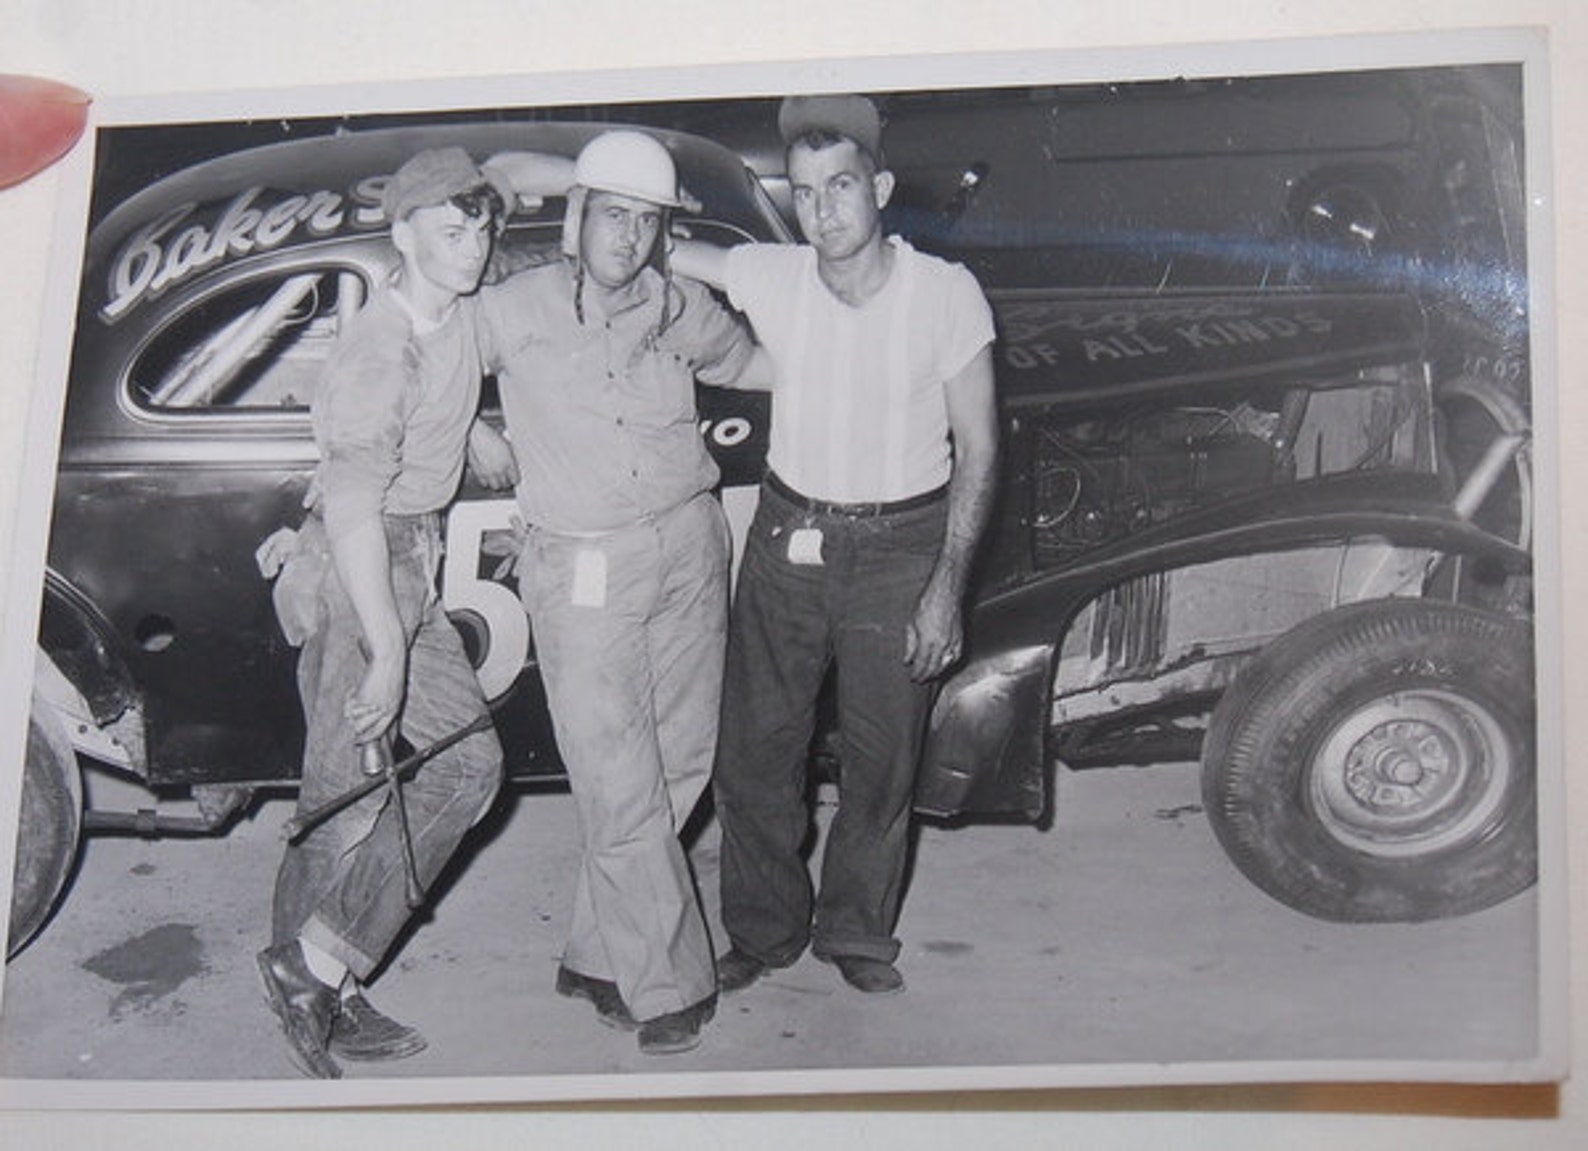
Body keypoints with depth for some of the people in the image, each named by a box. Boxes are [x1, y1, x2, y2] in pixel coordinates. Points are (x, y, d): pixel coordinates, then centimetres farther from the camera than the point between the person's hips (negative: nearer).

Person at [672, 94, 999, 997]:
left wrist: (948, 587, -10)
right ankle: (764, 931, 29)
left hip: (901, 547, -2)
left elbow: (978, 451, -7)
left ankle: (857, 932, 30)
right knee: (756, 751, 8)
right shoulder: (771, 278, -9)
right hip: (787, 538, 2)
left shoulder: (947, 294, -13)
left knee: (882, 761, 9)